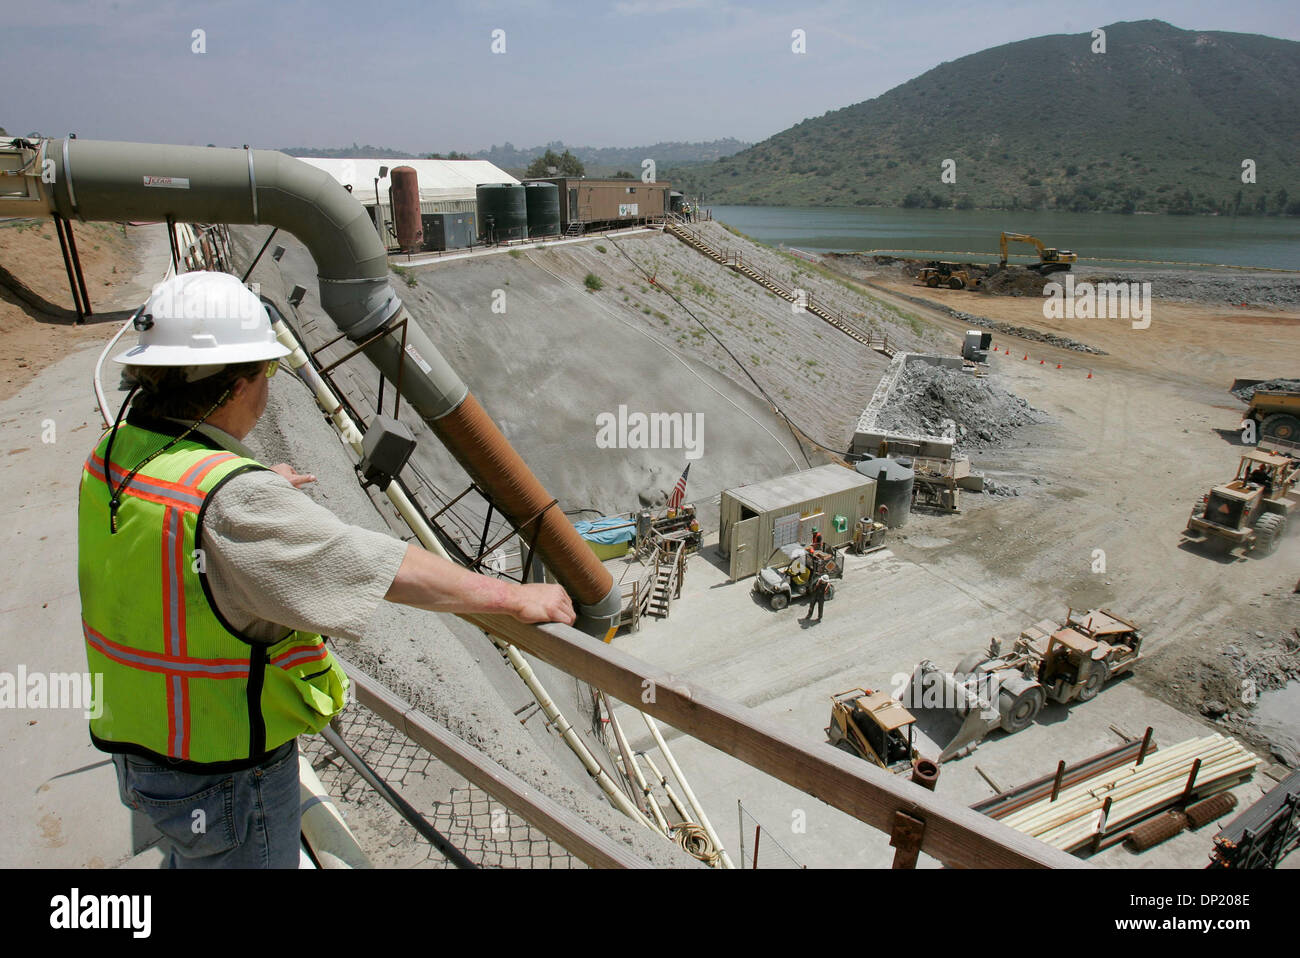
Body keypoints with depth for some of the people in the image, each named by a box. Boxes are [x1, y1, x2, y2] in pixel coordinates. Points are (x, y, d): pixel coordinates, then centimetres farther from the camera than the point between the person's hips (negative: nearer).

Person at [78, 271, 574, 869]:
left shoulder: (113, 453, -5)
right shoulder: (235, 503, -34)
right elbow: (391, 571, -33)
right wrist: (517, 597, -23)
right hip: (225, 775, -8)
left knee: (192, 858, 32)